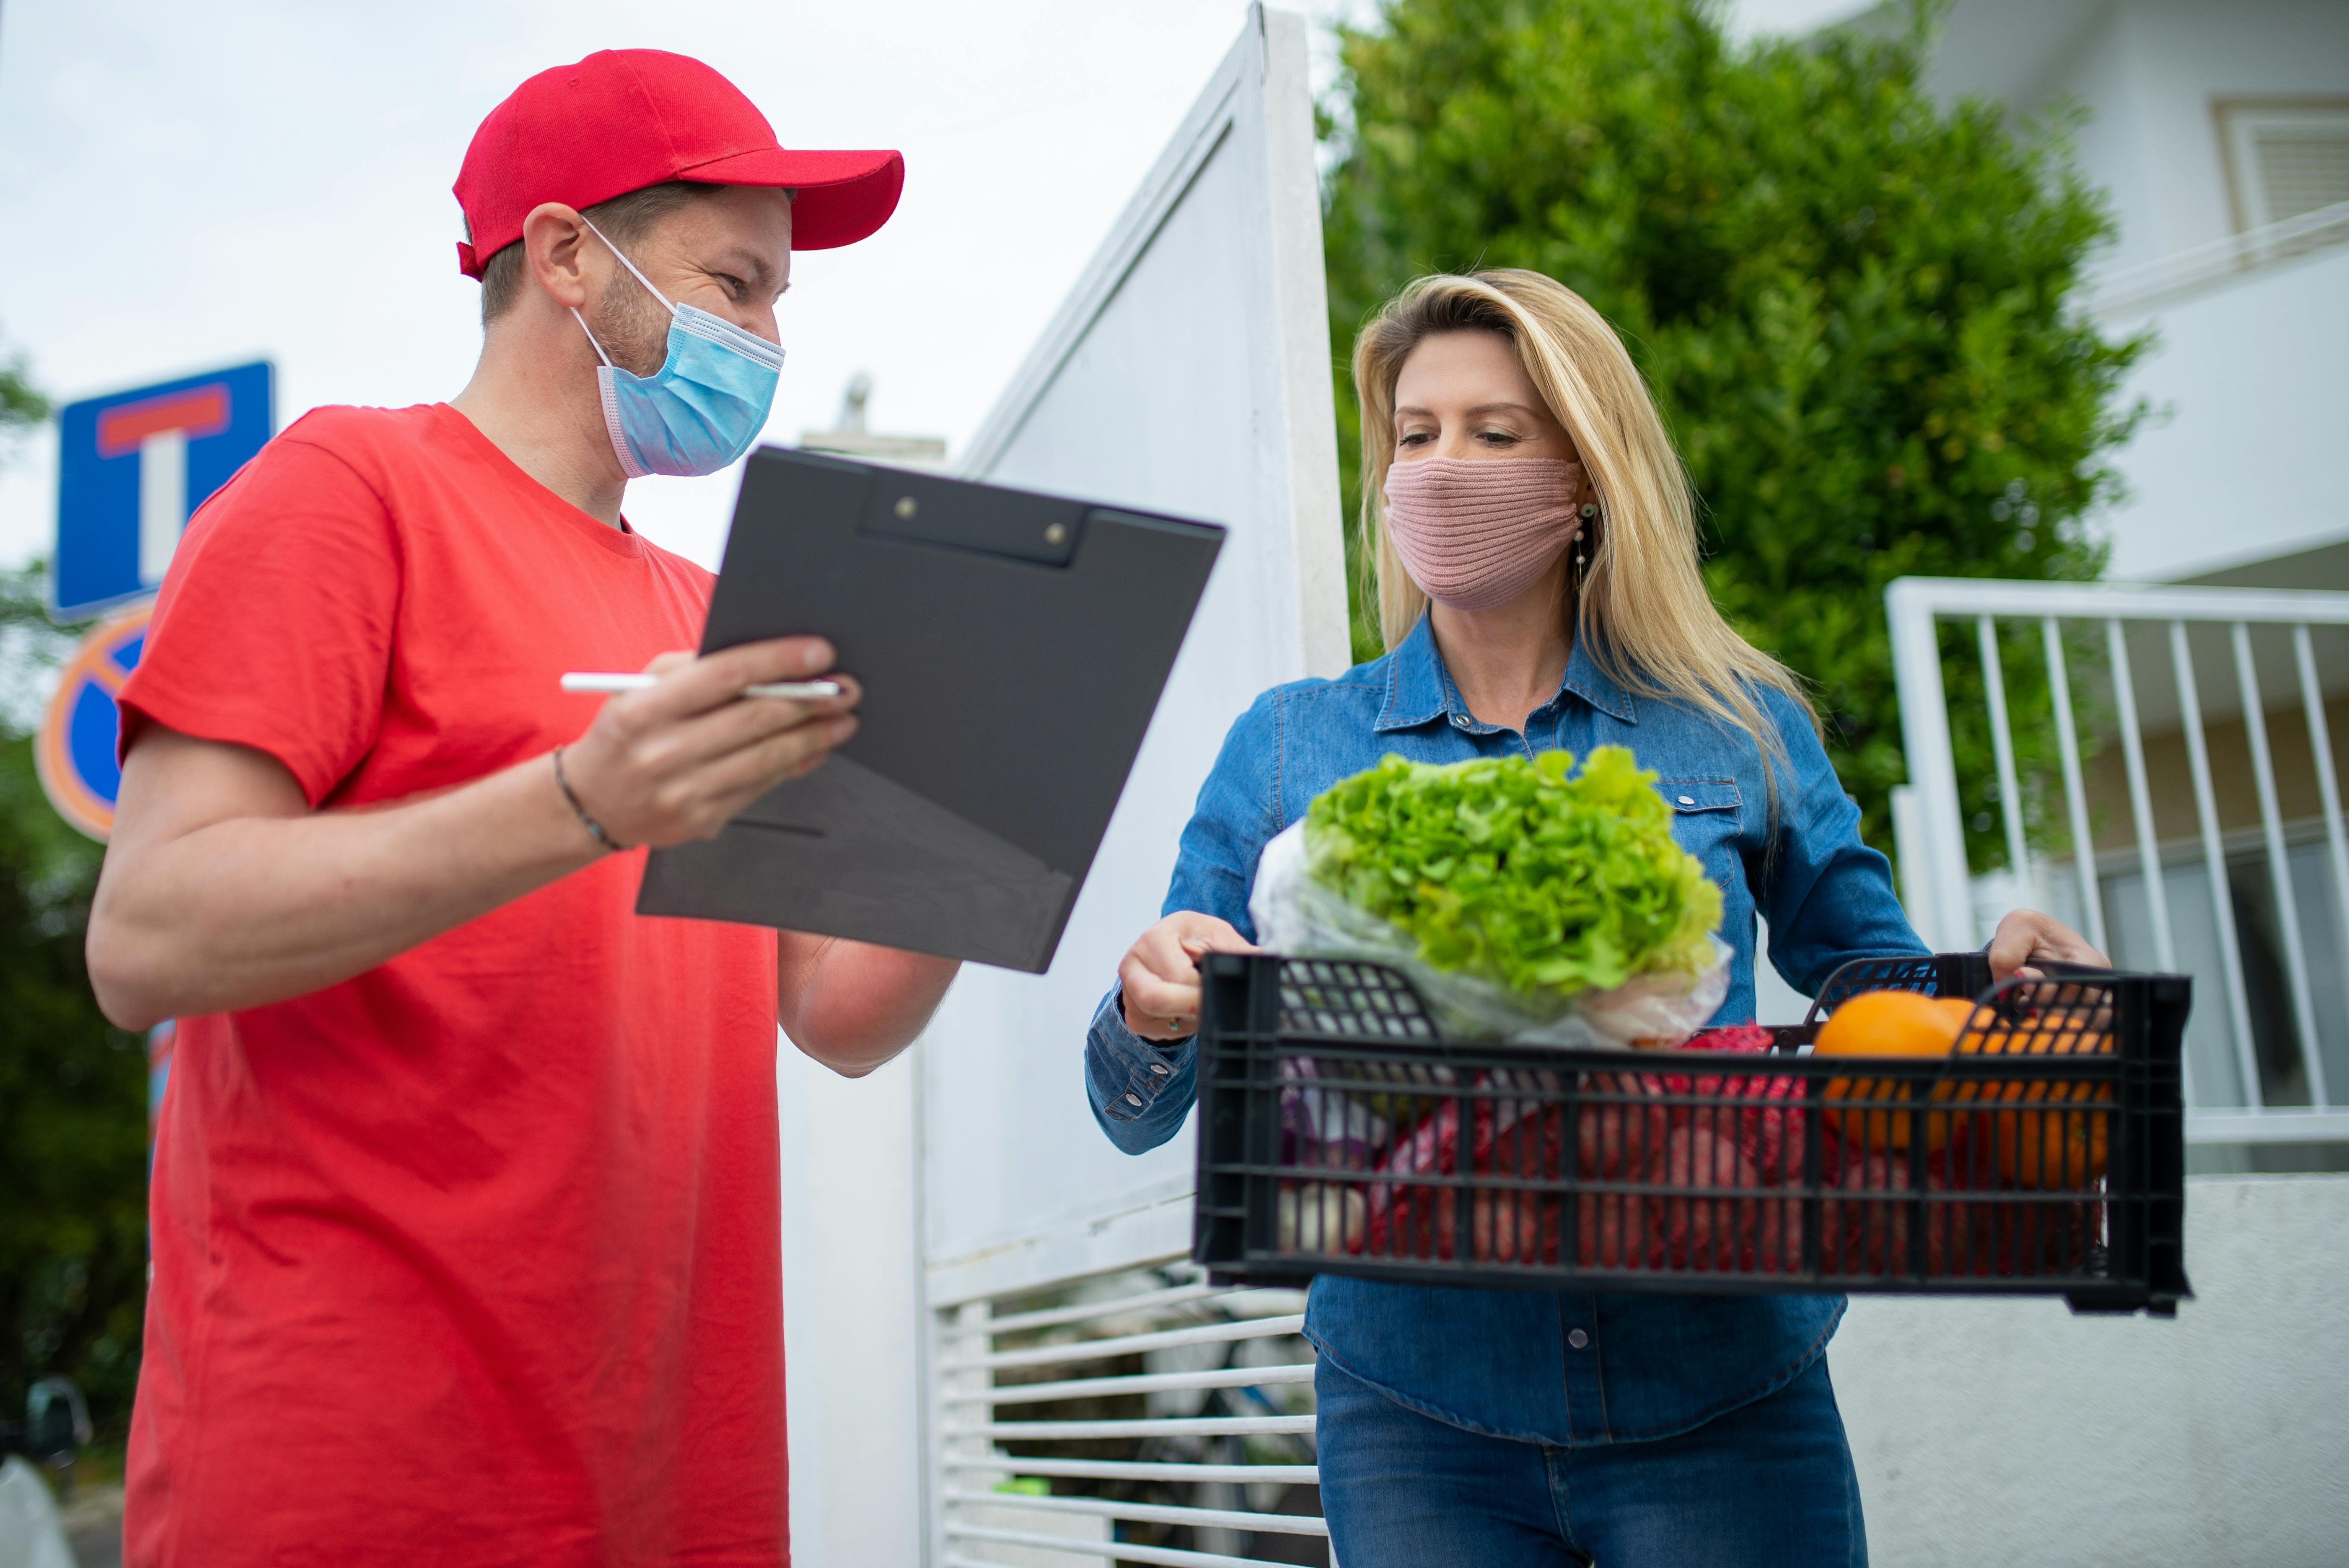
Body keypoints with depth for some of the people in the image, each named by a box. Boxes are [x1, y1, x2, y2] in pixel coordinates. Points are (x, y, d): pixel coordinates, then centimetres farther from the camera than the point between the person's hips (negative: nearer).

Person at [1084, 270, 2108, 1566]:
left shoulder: (1736, 727, 4)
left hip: (1722, 1405, 0)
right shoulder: (1289, 747, 4)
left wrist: (1998, 979, -12)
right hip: (1416, 1412, 0)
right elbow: (1138, 1114, 3)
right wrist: (1154, 1010, -20)